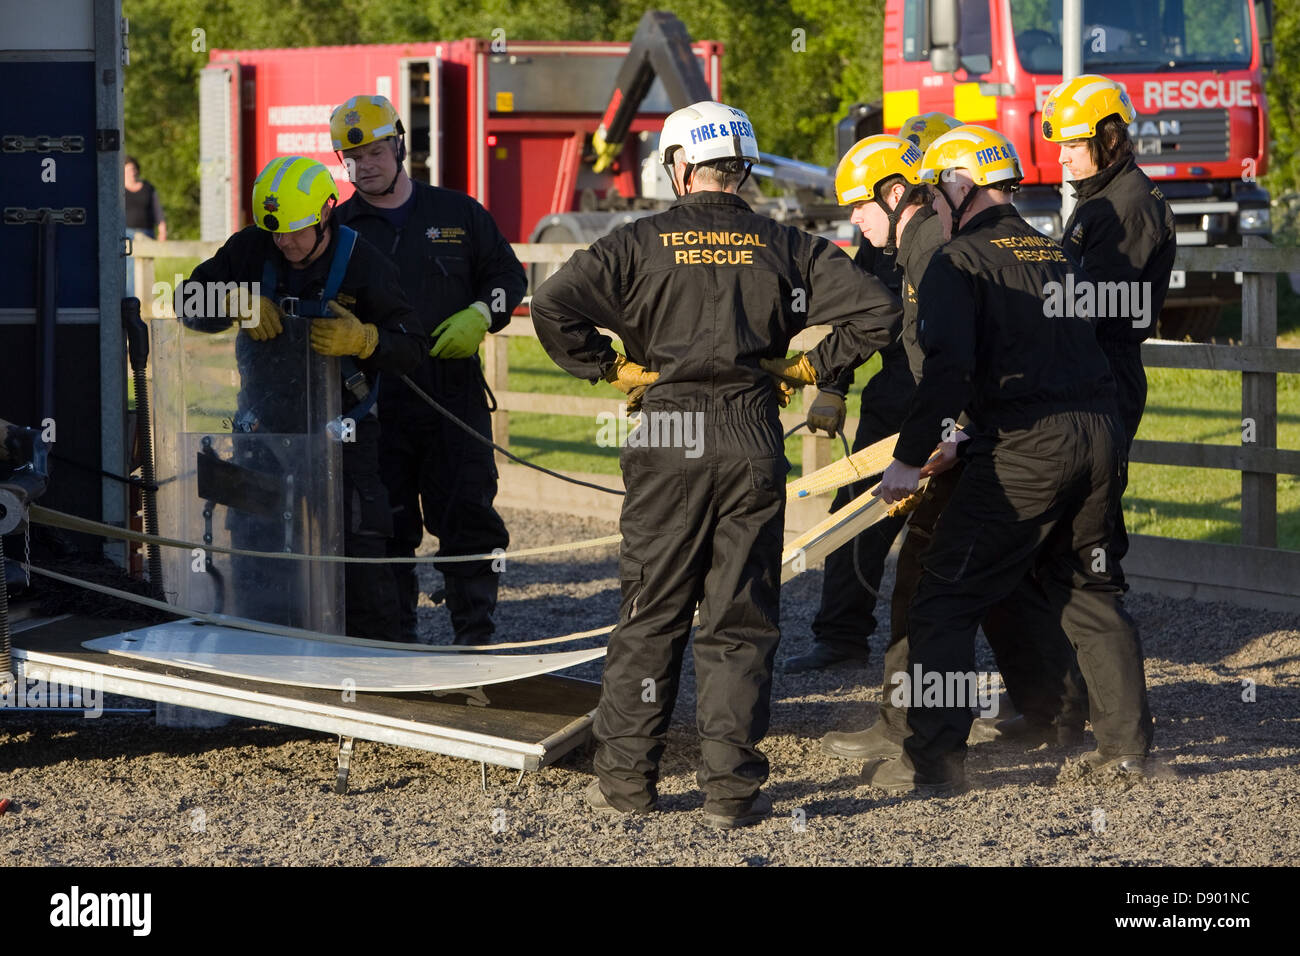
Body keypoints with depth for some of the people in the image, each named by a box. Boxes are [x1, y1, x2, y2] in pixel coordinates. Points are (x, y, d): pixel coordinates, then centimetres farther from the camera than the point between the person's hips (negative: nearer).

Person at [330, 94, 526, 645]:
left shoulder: (457, 214, 10)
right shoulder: (338, 228, 9)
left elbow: (508, 276, 15)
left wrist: (478, 317, -4)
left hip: (454, 394, 0)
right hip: (376, 403, 0)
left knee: (469, 517, -4)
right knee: (387, 530, 2)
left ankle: (475, 636, 3)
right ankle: (397, 641, 10)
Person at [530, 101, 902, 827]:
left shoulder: (642, 243, 0)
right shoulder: (786, 248, 4)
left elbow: (554, 306, -10)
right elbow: (878, 311, -2)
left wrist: (608, 366, 3)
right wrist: (815, 367, 8)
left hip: (669, 441, -1)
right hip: (754, 441, 1)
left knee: (652, 616, 9)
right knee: (741, 622, 6)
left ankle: (626, 776, 10)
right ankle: (732, 787, 3)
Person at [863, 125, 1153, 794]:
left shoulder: (960, 262, -4)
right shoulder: (1054, 254, 20)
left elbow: (948, 369, -17)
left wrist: (910, 459, -11)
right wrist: (963, 440, 28)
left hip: (1026, 448, -7)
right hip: (1100, 433, 7)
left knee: (947, 596, 0)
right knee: (1090, 591, 21)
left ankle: (933, 757, -3)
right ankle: (1126, 743, 20)